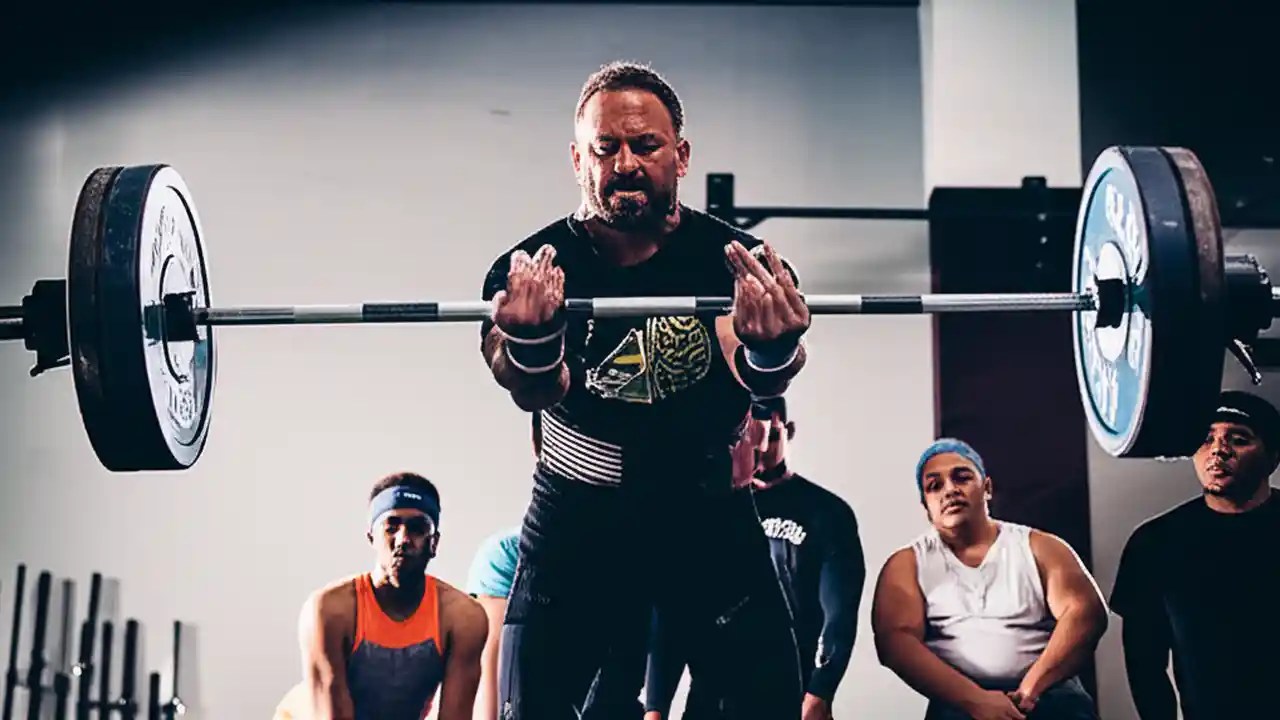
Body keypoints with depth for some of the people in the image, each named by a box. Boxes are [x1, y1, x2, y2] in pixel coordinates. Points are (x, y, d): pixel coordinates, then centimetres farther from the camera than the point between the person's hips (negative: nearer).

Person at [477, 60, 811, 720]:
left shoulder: (736, 261, -13)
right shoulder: (529, 270, -13)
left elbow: (757, 376, -31)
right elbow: (535, 392, -31)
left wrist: (771, 350, -56)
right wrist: (529, 342, -55)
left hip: (709, 514, 0)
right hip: (577, 518, 0)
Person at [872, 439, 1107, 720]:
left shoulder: (1038, 547, 14)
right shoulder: (907, 564, 12)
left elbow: (1086, 612, 0)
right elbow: (895, 641, -3)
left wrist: (1031, 687, -13)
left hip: (1048, 693, 0)